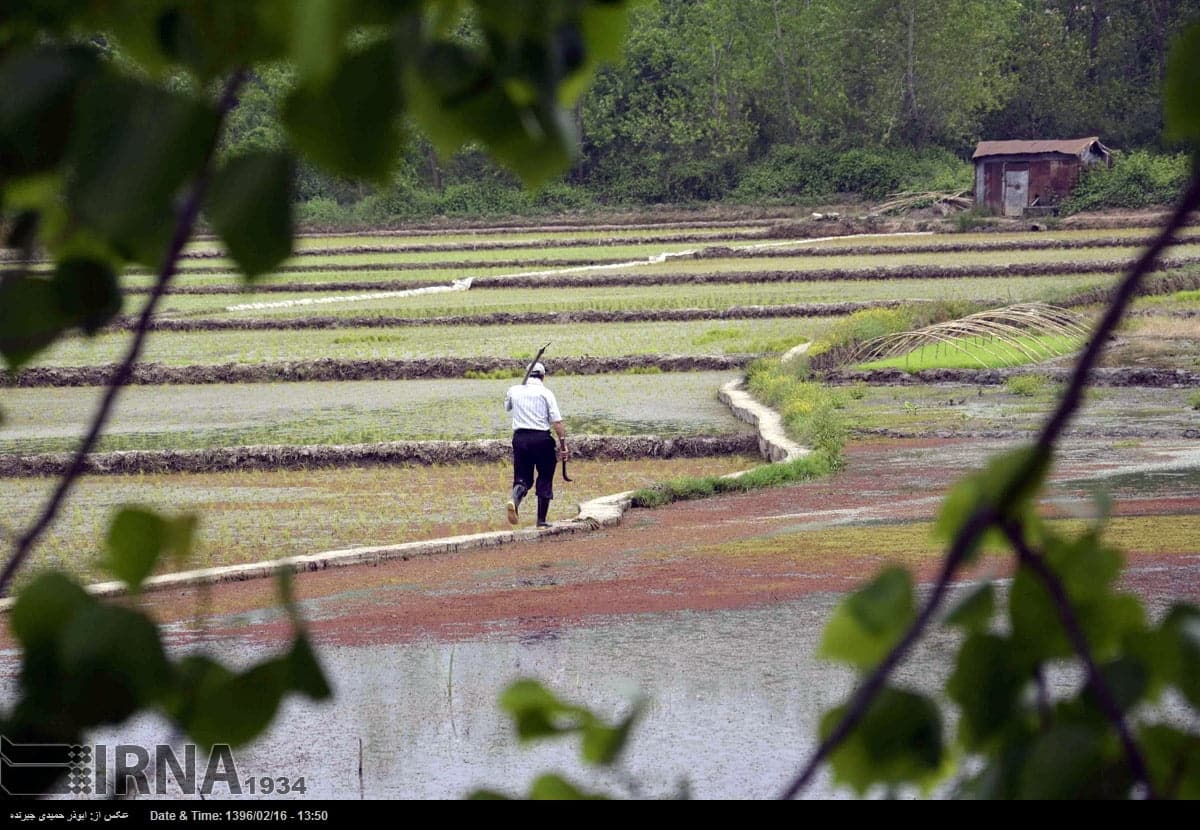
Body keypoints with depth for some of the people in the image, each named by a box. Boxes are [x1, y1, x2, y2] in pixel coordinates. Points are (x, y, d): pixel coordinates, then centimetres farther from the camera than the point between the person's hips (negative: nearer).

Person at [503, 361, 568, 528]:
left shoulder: (514, 391, 6)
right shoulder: (545, 394, -3)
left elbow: (507, 407, 29)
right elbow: (557, 422, -10)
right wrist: (563, 445, -7)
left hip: (519, 437, 3)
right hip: (541, 438, -3)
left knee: (522, 477, 10)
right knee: (545, 477, 10)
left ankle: (515, 500, -23)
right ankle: (541, 520, 8)